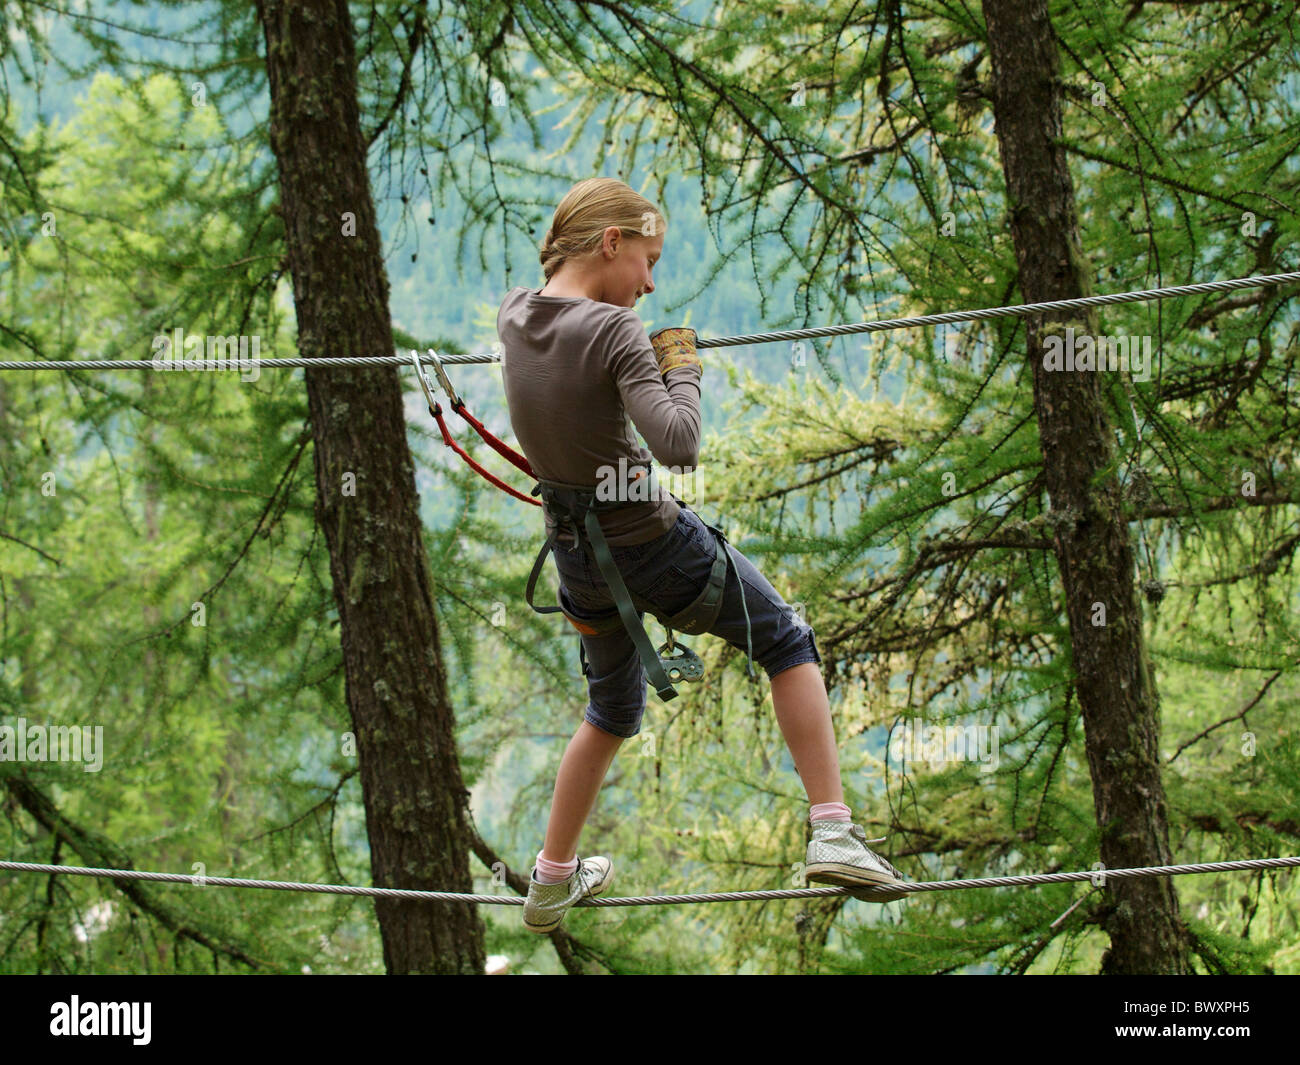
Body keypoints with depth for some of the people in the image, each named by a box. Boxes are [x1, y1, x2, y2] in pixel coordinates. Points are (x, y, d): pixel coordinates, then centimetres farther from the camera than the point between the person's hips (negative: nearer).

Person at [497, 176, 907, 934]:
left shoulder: (514, 316, -2)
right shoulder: (612, 332, -23)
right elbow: (678, 447, -29)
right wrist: (683, 368, -15)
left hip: (577, 557, 6)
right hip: (655, 545, -6)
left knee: (613, 709, 29)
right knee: (788, 644, 15)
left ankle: (553, 880, 36)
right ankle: (834, 833, 5)